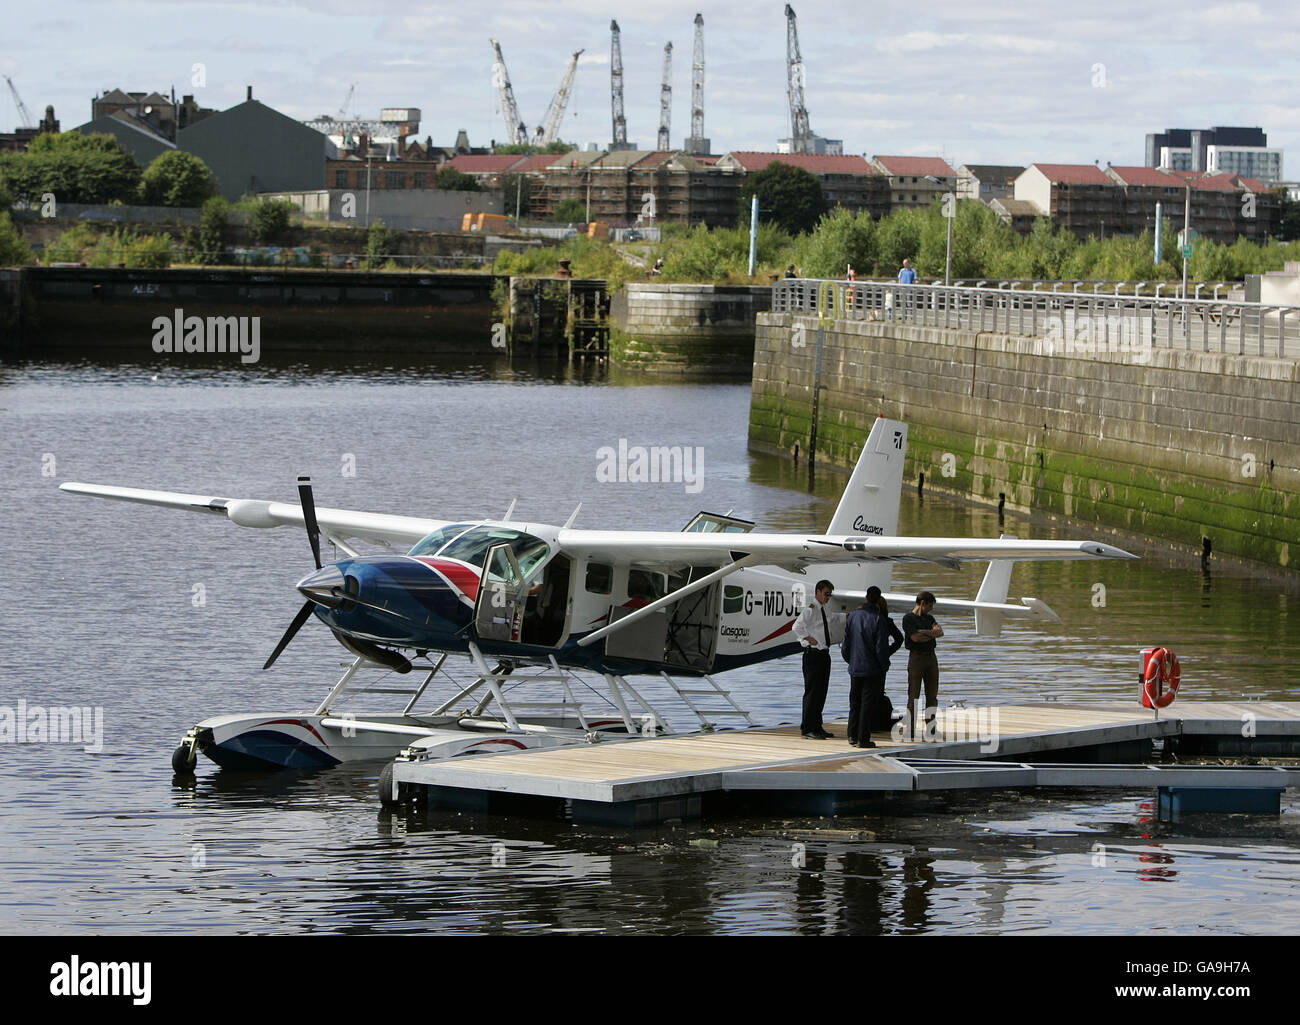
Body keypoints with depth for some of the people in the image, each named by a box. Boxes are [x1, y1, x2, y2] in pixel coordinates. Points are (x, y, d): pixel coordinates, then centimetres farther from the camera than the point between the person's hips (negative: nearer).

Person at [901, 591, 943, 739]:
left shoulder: (929, 618, 17)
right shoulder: (908, 619, -4)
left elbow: (940, 632, 0)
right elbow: (915, 637, -16)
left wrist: (924, 632, -13)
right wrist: (933, 634, -3)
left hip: (931, 657, 7)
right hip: (916, 657, -6)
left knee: (932, 696, 5)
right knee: (913, 696, -6)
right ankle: (911, 731, -5)